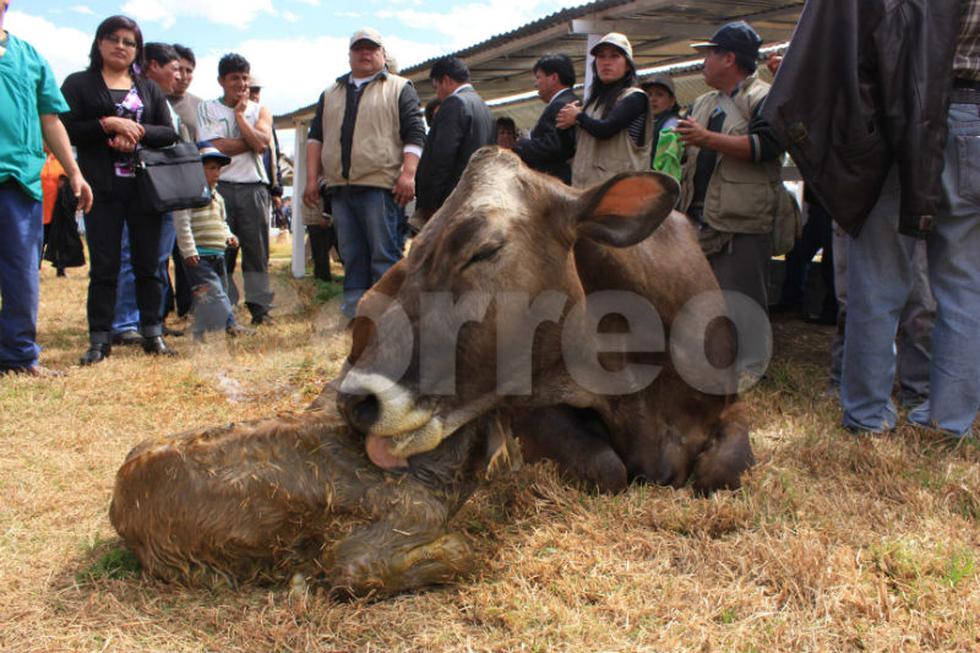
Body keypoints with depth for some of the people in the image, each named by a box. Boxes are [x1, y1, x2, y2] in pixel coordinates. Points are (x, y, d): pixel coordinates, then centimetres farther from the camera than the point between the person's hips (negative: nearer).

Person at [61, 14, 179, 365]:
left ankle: (152, 333, 12)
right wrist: (109, 124, -15)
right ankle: (99, 339, 5)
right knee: (104, 266, -1)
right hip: (102, 187, -3)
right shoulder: (79, 84, 7)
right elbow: (67, 129, -4)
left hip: (144, 185, 3)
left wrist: (138, 132, -11)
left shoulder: (149, 89, 16)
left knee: (148, 263, 5)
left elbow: (169, 134, 7)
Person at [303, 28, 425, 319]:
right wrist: (312, 179, 11)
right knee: (351, 256, 7)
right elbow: (316, 137, 21)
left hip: (381, 187, -5)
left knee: (384, 255, -6)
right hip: (339, 187, 5)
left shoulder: (399, 89, 7)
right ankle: (354, 313, 11)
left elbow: (415, 134, -1)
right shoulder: (331, 94, 22)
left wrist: (408, 174, -14)